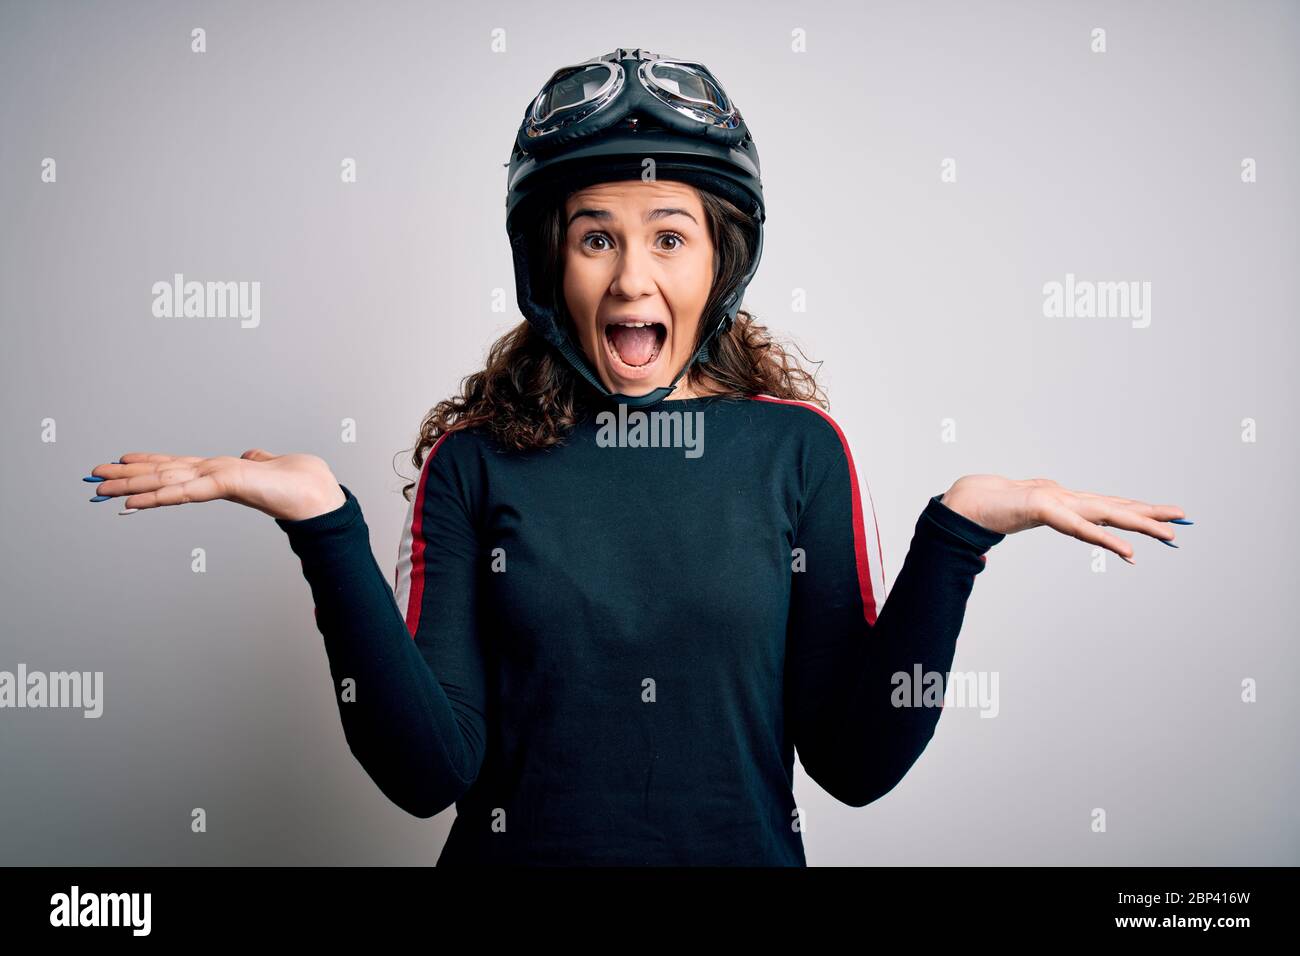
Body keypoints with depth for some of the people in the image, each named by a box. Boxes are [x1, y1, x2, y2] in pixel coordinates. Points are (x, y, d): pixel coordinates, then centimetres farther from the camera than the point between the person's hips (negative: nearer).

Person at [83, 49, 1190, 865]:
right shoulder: (476, 457, -8)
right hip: (521, 841, 0)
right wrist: (328, 526, -21)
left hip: (746, 845, 1)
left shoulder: (798, 447, -7)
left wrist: (957, 532, -16)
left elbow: (857, 759, -8)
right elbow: (431, 768, -13)